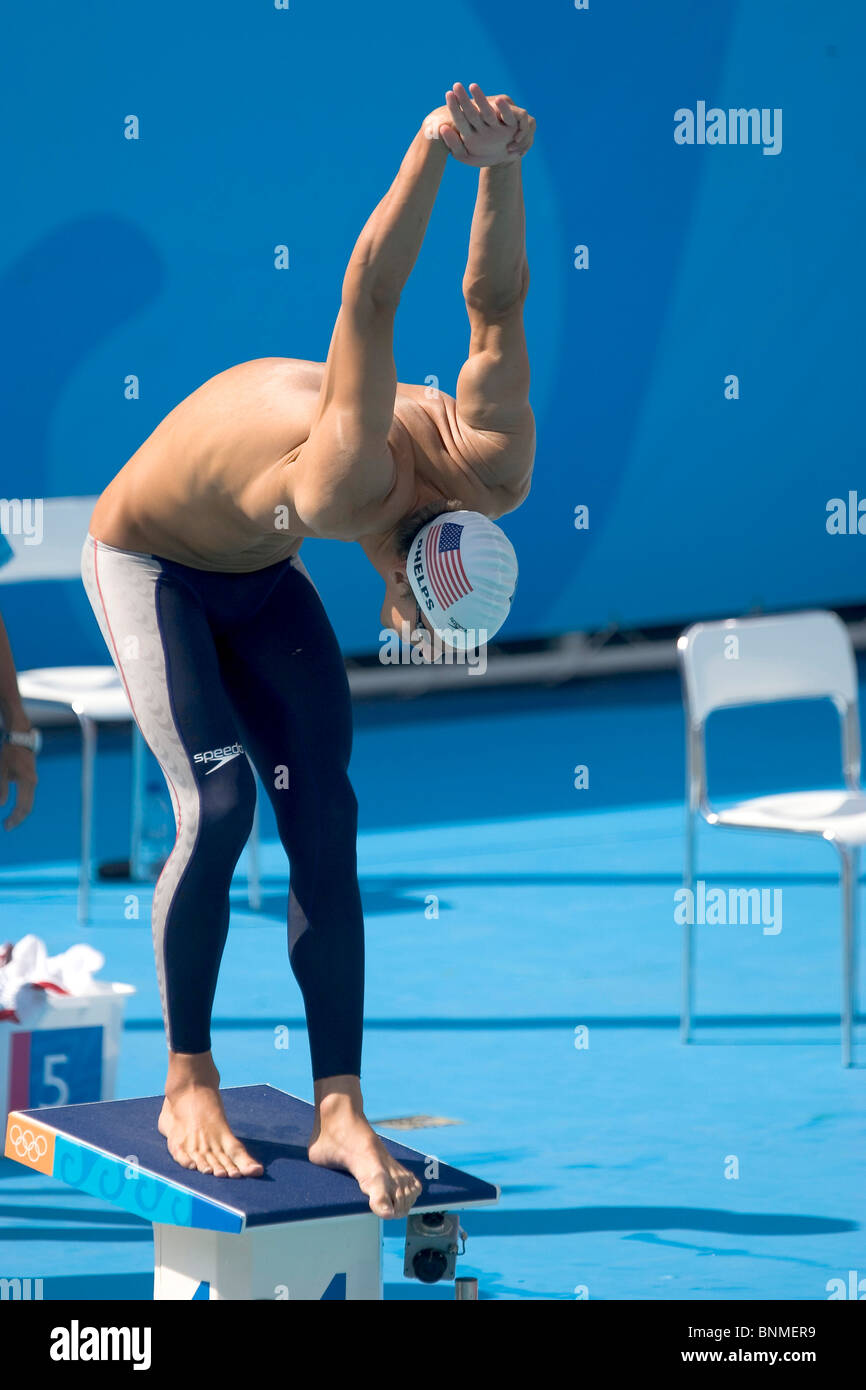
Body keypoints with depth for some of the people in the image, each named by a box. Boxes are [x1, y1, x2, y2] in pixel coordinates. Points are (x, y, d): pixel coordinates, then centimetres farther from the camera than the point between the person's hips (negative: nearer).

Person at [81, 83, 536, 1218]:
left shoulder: (492, 482, -21)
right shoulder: (350, 484, -41)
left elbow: (496, 306, -19)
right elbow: (369, 300, -47)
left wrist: (501, 172, -32)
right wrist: (438, 148, -56)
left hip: (259, 575, 6)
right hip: (145, 558, -6)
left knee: (324, 821, -7)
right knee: (219, 803, -21)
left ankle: (340, 1111, -7)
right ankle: (187, 1083, -7)